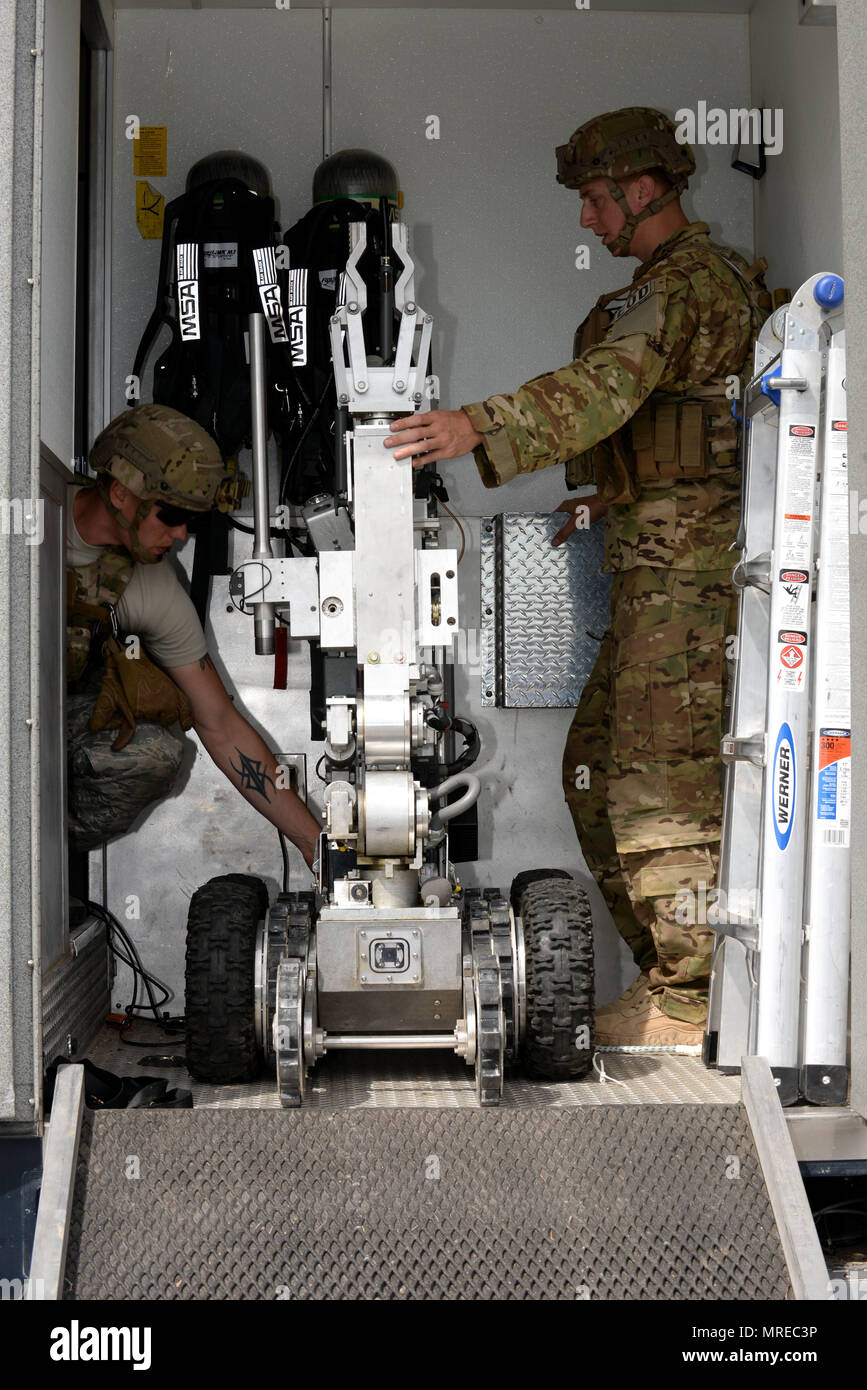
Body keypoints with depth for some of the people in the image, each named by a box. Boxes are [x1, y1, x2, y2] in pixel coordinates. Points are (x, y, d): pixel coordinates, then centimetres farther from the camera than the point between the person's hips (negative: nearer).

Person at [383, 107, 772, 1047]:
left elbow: (607, 385, -30)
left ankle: (686, 1005, 4)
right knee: (596, 767, 13)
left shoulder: (687, 280, -11)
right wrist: (610, 495, 23)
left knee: (660, 780, -7)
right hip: (658, 562, 11)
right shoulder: (679, 280, 23)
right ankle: (666, 968, 23)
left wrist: (479, 427, -40)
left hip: (687, 564, -11)